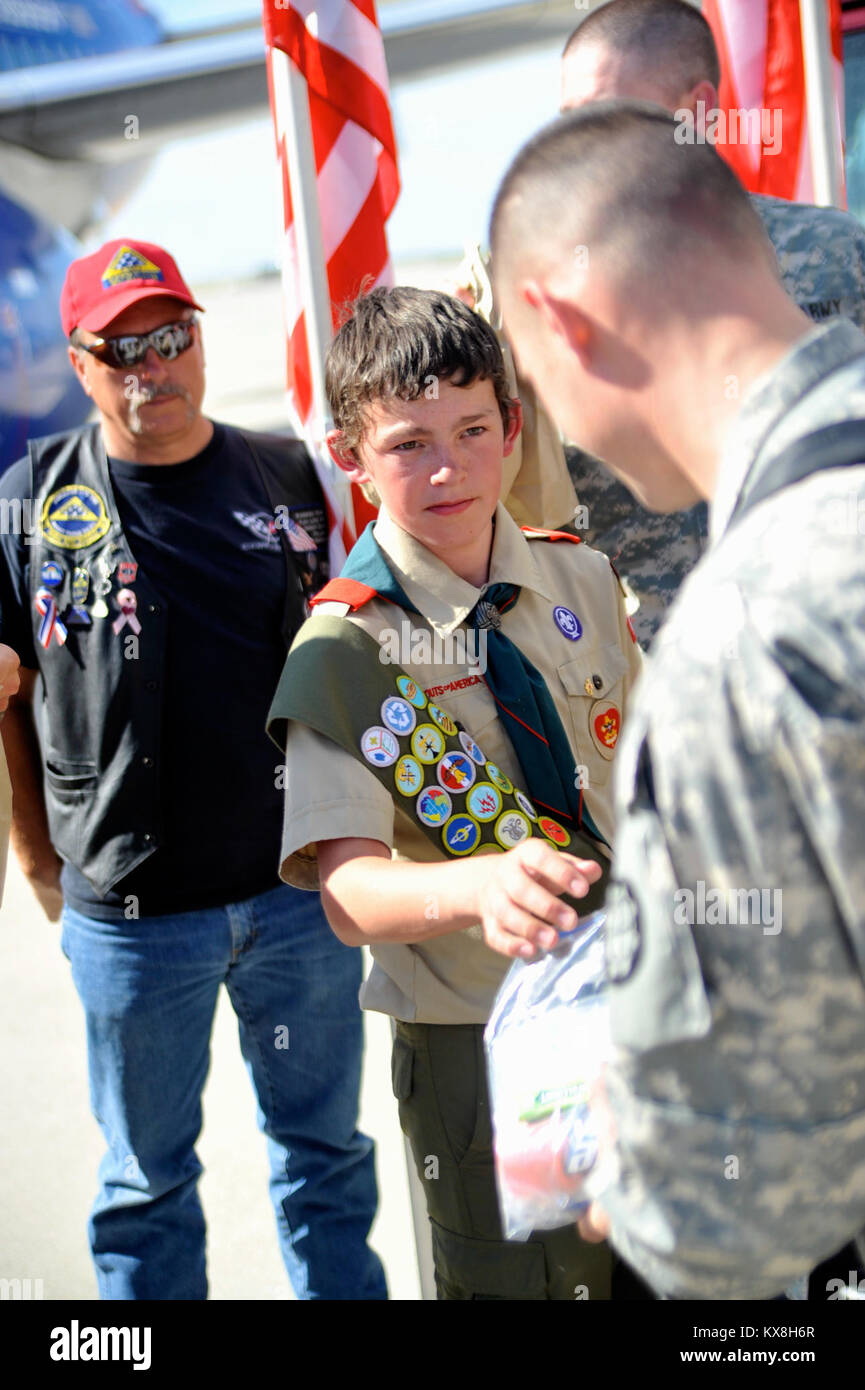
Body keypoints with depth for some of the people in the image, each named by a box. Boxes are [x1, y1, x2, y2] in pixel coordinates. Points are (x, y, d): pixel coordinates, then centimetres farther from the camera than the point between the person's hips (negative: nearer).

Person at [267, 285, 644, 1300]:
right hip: (479, 1052, -4)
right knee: (522, 1278, 7)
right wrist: (479, 885, -44)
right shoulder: (342, 652, -16)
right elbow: (350, 891, -26)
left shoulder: (583, 580, 0)